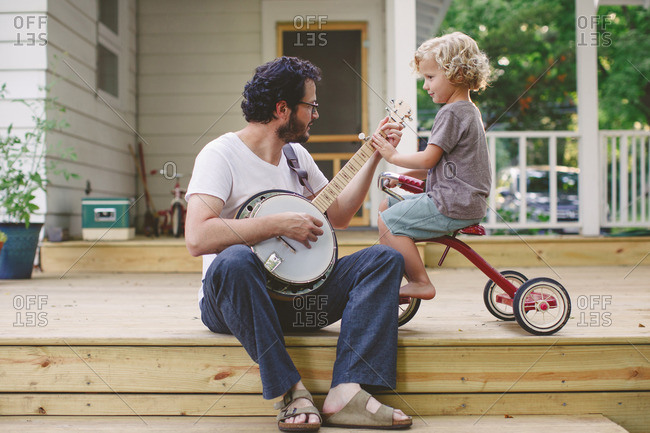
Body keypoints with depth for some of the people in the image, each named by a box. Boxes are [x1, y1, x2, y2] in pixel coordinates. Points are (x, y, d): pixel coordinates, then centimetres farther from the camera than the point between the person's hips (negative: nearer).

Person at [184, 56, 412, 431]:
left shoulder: (297, 155, 13)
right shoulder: (221, 155, -11)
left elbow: (338, 215, 19)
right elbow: (197, 238, -25)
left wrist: (375, 156, 15)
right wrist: (279, 224, -22)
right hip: (237, 292, -7)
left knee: (386, 259, -9)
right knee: (234, 261, -40)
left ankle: (347, 393, -25)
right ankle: (291, 392, -25)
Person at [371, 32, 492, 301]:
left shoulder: (451, 113, -15)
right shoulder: (470, 111, 18)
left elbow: (428, 159, -18)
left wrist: (393, 156, -5)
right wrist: (405, 175, 14)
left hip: (453, 205, -11)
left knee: (388, 221, -14)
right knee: (387, 206, 16)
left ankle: (420, 282, -9)